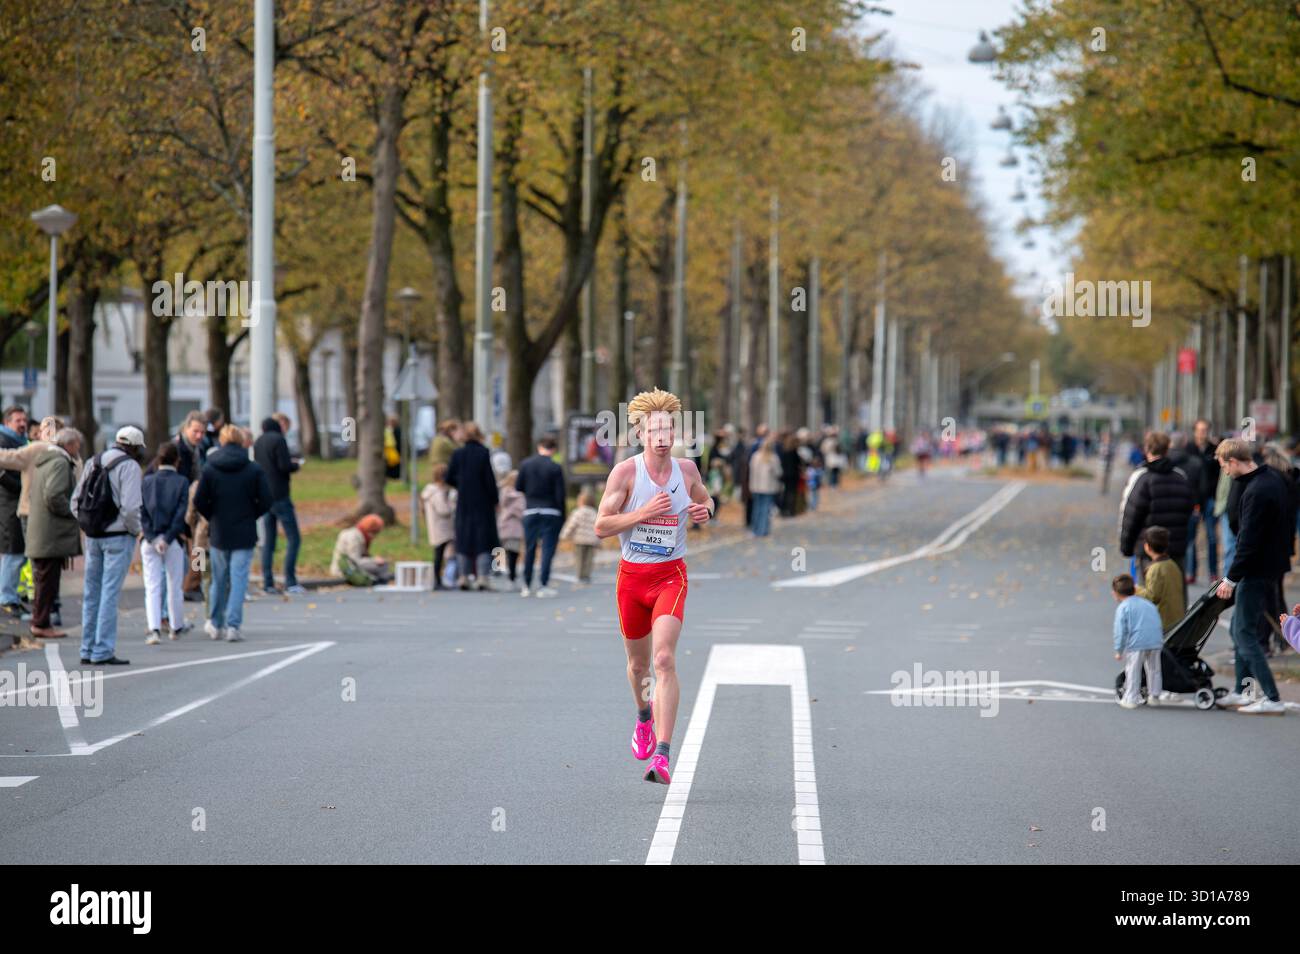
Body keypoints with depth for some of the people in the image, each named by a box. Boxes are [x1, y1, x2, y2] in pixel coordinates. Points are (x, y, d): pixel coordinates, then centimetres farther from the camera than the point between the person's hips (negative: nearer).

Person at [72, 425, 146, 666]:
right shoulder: (129, 466, -10)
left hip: (93, 537, 7)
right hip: (117, 537, -7)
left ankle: (88, 649, 16)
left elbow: (76, 502, 12)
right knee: (110, 593, -6)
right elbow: (130, 506, -19)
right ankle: (103, 651, -7)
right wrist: (135, 530, -4)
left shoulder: (93, 463, 12)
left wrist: (88, 525, 15)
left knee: (92, 592, 13)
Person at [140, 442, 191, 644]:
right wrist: (167, 539, -10)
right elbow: (181, 512, -9)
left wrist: (151, 537, -7)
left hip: (150, 539, 1)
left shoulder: (147, 481, 4)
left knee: (152, 587, 0)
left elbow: (142, 512, -3)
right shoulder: (182, 481, -2)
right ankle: (176, 627, 25)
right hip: (174, 539, -1)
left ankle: (154, 629, -15)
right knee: (174, 585, 13)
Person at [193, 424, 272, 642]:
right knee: (239, 579, 0)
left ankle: (215, 624, 27)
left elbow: (199, 502, -6)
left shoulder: (209, 468, -3)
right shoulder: (254, 470, -5)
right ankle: (233, 626, -7)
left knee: (219, 580, 16)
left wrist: (212, 518, 10)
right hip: (244, 534, -2)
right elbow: (265, 501, -7)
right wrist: (249, 516, 9)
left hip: (218, 533, 2)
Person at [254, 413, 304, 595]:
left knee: (268, 541, 9)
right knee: (293, 539, -4)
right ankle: (290, 582, -10)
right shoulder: (278, 440, -10)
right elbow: (285, 466, -17)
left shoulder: (259, 442, 13)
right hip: (280, 496, -8)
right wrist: (296, 465, 4)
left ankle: (268, 583, 5)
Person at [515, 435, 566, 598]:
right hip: (550, 512, -3)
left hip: (530, 511, 3)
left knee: (529, 549, 12)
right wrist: (562, 518, -2)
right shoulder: (555, 468, -9)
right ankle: (543, 586, -4)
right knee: (548, 549, 0)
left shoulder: (526, 464, 0)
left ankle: (526, 585, 16)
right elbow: (560, 495, -9)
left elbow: (518, 487, 4)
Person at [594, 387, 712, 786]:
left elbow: (704, 499, 22)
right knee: (638, 663, 16)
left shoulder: (687, 469, 0)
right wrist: (644, 512, -22)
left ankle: (661, 755, -25)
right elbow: (601, 526, -9)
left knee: (664, 659, -19)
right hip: (632, 574, 1)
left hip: (670, 576, -1)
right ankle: (644, 715, 51)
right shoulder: (625, 472, -8)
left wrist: (705, 510, -2)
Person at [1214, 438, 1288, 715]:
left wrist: (1231, 578, -17)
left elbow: (1248, 541, -24)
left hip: (1257, 571, -10)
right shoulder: (1273, 478, 8)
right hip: (1273, 564, 10)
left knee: (1245, 633, -5)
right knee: (1240, 627, 19)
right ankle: (1241, 691, 26)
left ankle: (1272, 699, -7)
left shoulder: (1256, 492, -24)